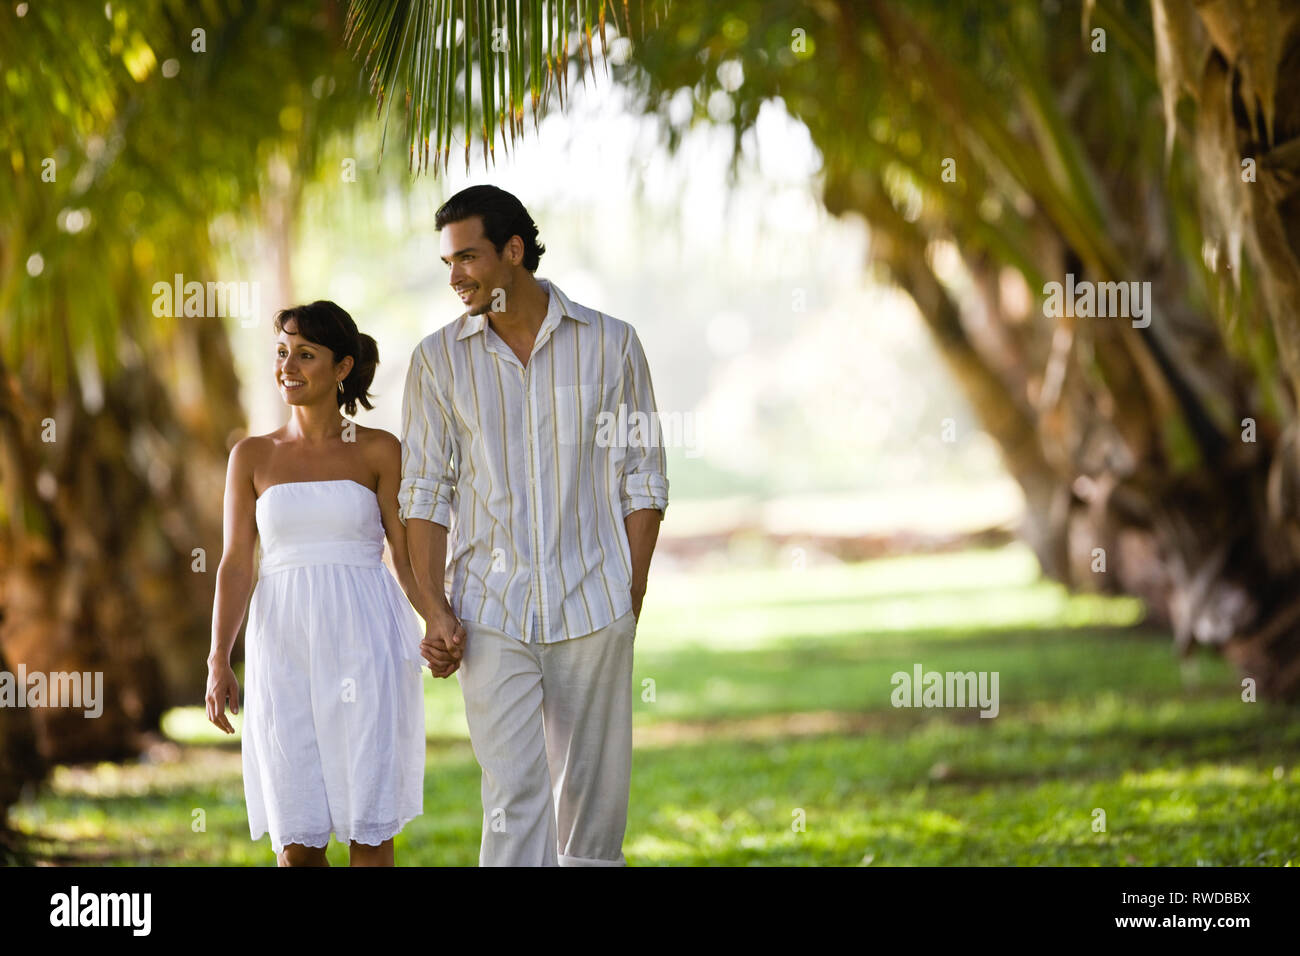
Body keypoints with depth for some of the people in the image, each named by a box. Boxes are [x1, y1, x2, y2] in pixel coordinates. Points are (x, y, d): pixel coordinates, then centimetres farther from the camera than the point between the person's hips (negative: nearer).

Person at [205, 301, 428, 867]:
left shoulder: (379, 452, 5)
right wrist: (218, 661, -5)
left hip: (363, 644, -2)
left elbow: (408, 555, 4)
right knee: (298, 840, -1)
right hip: (283, 645, 2)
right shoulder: (253, 457, 10)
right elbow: (237, 564, 6)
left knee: (369, 829, -3)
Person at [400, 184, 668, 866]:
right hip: (490, 615, 0)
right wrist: (435, 609, -5)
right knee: (513, 796, -9)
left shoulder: (611, 344, 2)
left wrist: (632, 599, -2)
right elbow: (424, 493, 5)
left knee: (593, 796, 6)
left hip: (592, 610, 0)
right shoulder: (439, 359, 4)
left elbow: (644, 481, 5)